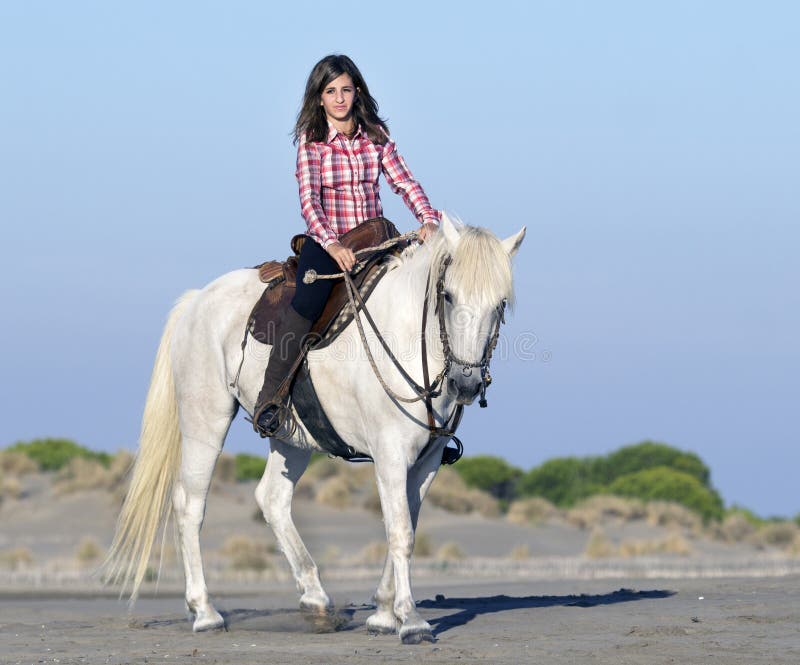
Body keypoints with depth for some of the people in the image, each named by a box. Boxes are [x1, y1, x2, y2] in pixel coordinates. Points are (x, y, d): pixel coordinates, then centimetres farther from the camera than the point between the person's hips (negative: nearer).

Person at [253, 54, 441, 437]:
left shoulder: (376, 135, 9)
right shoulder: (312, 141, -1)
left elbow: (404, 182, 1)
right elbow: (309, 200, -12)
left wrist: (428, 219, -20)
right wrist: (332, 244, -29)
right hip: (325, 243, -4)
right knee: (308, 303, -33)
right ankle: (269, 397, -25)